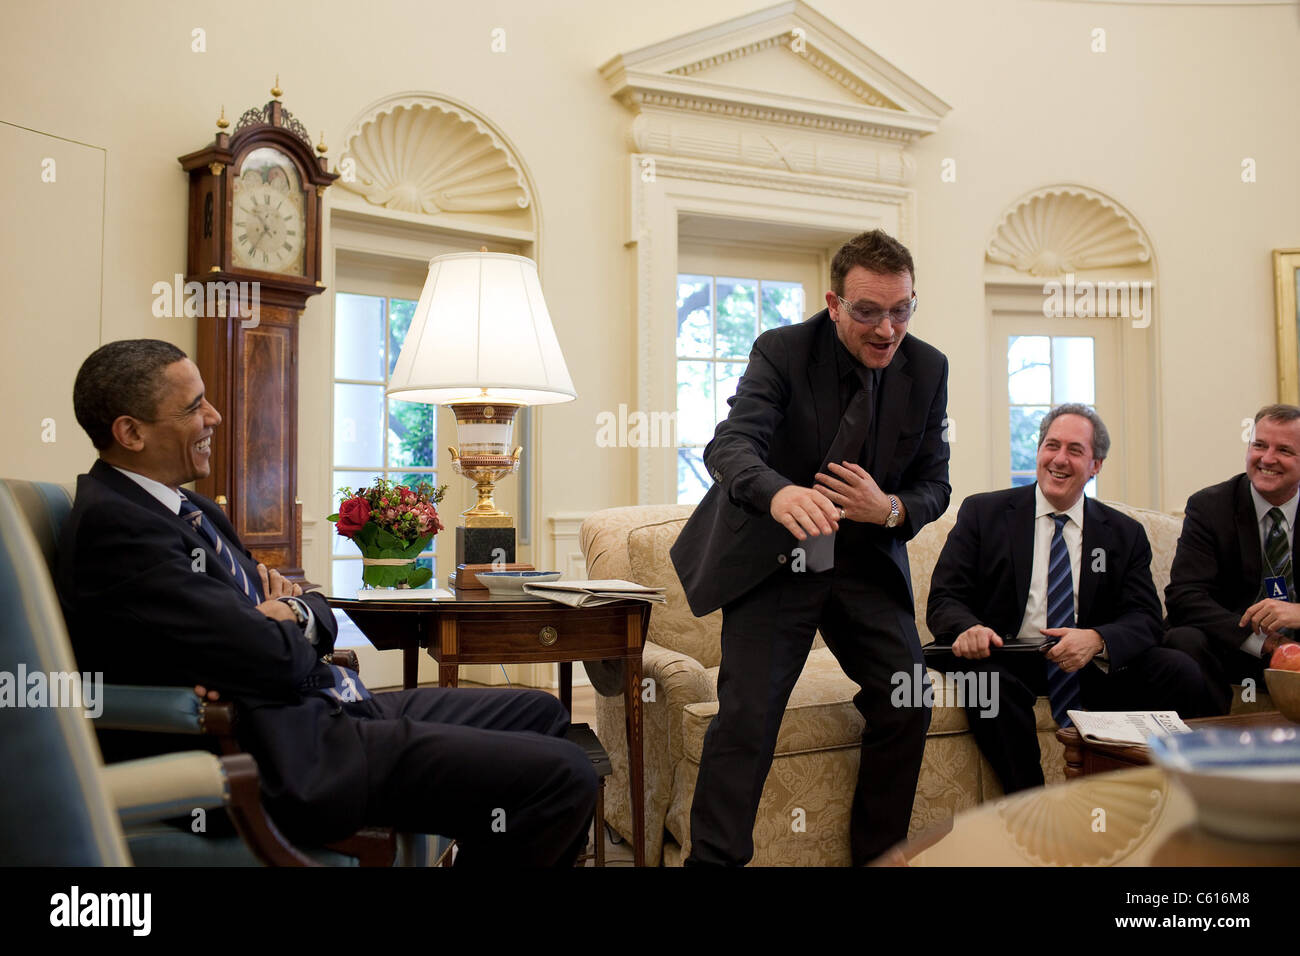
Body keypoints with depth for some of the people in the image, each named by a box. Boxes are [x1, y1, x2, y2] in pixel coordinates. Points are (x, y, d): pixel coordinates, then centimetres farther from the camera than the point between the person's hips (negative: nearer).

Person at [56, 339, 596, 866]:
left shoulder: (186, 509, 16)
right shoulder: (112, 528, -16)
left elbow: (319, 620, 18)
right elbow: (275, 661, -22)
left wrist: (296, 613, -6)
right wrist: (286, 630, 1)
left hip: (332, 710, 11)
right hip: (293, 762, -11)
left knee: (541, 716, 16)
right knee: (562, 776, -18)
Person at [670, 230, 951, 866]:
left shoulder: (927, 370, -2)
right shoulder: (782, 352, -14)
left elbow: (934, 485, 2)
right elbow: (730, 444, -29)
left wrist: (891, 509, -22)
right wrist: (778, 493, -52)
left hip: (867, 559, 4)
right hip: (773, 558, -4)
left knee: (908, 705, -4)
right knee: (747, 713, -15)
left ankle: (878, 855, 16)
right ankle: (713, 859, -3)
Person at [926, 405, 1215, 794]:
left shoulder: (1125, 534, 12)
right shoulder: (983, 513, 6)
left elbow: (1144, 616, 2)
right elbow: (944, 597, 0)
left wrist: (1097, 640, -22)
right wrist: (968, 628, -25)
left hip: (1092, 665, 3)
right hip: (1009, 658, -2)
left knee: (1181, 674, -21)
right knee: (987, 677, -36)